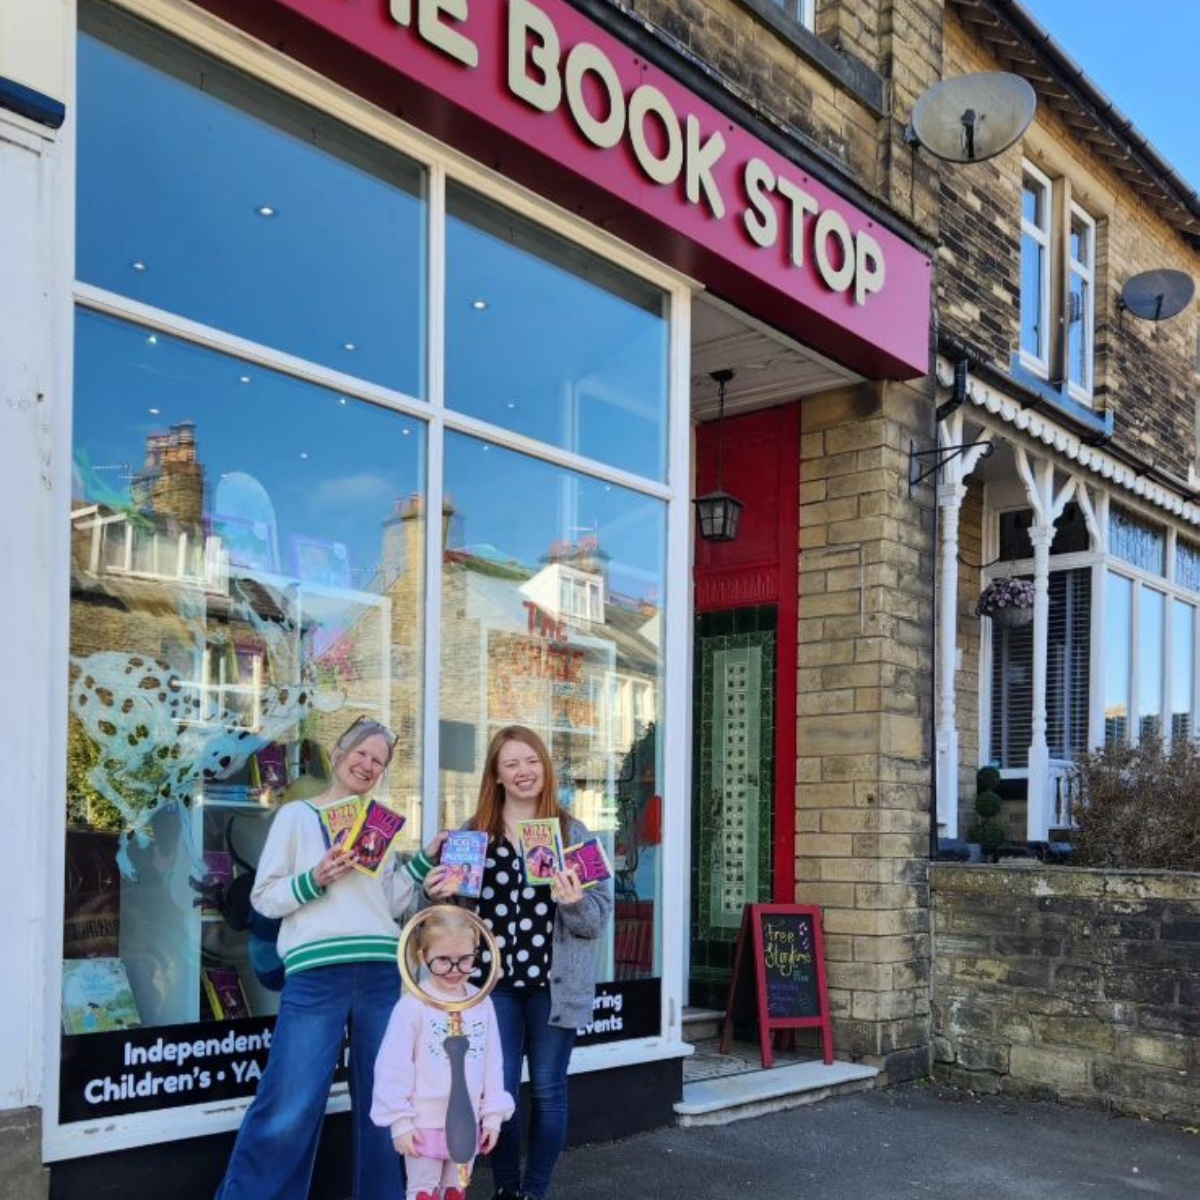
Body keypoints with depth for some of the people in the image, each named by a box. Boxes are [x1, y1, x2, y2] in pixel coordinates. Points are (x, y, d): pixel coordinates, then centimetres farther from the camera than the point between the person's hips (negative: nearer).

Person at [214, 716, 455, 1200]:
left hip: (382, 975, 4)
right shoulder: (296, 816, 7)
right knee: (288, 1110, -6)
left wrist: (425, 860, 7)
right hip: (315, 976, -4)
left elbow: (394, 906, 16)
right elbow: (264, 897, 2)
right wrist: (315, 880, -13)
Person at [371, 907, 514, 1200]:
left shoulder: (482, 1003, 0)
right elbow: (393, 1067, -13)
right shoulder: (413, 1004, -15)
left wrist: (493, 1114, 5)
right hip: (424, 1123, -4)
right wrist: (399, 1120, -12)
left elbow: (493, 1062, 6)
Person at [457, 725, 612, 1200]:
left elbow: (600, 916, -1)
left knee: (548, 1090, 8)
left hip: (554, 983, -1)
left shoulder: (572, 832, 1)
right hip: (494, 982, 1)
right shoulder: (474, 833, 4)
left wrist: (574, 903, -22)